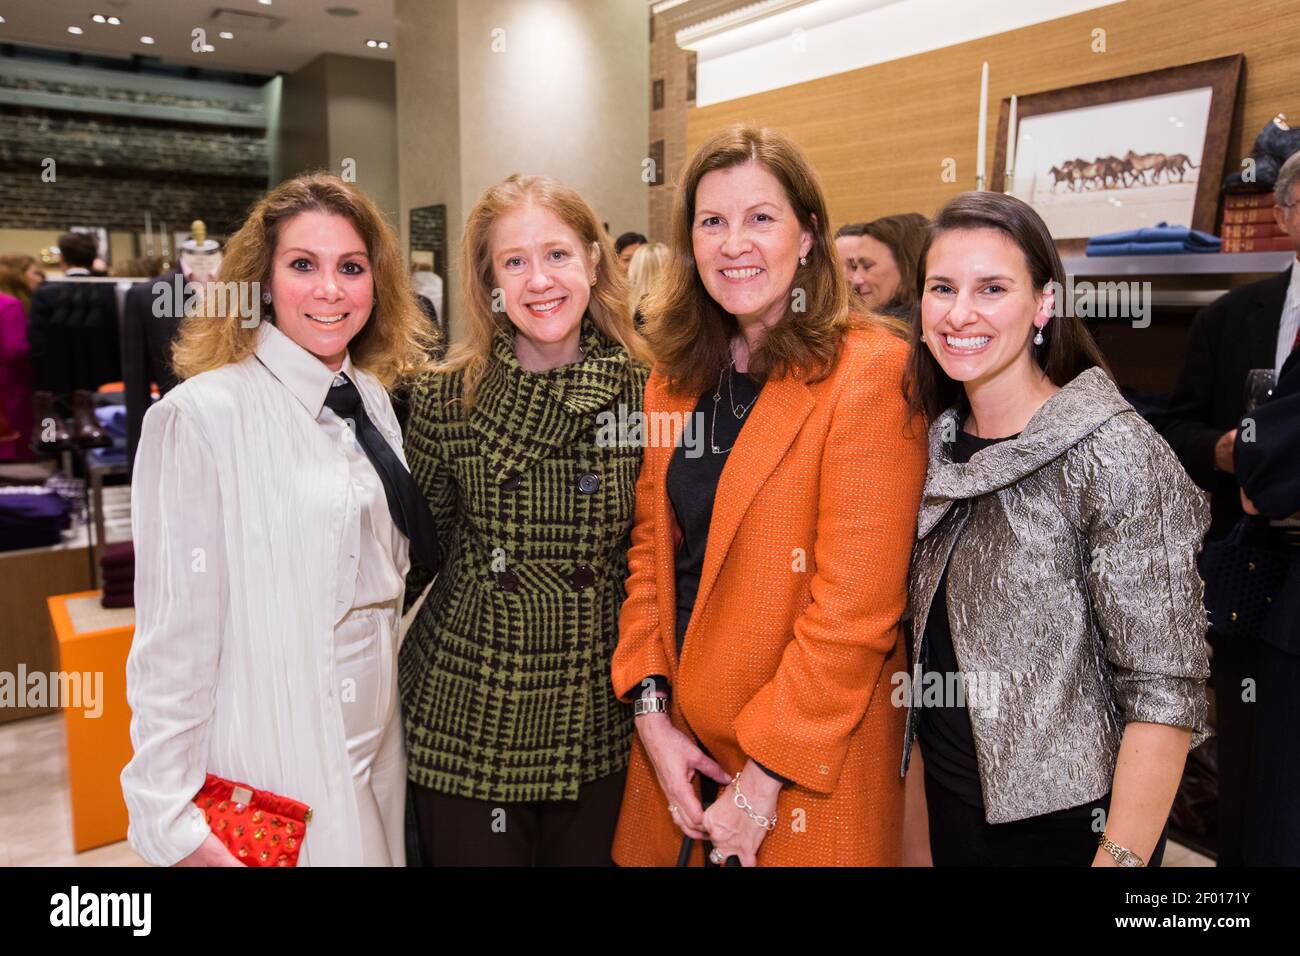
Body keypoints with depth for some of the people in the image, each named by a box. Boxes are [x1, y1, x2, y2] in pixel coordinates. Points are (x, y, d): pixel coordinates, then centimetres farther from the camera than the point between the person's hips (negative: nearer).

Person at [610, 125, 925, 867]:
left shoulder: (869, 369, -16)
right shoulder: (676, 375, 5)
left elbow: (856, 602, -19)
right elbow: (652, 548, 6)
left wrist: (763, 778, -15)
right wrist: (651, 710, -3)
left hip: (809, 768, -5)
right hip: (682, 739, 6)